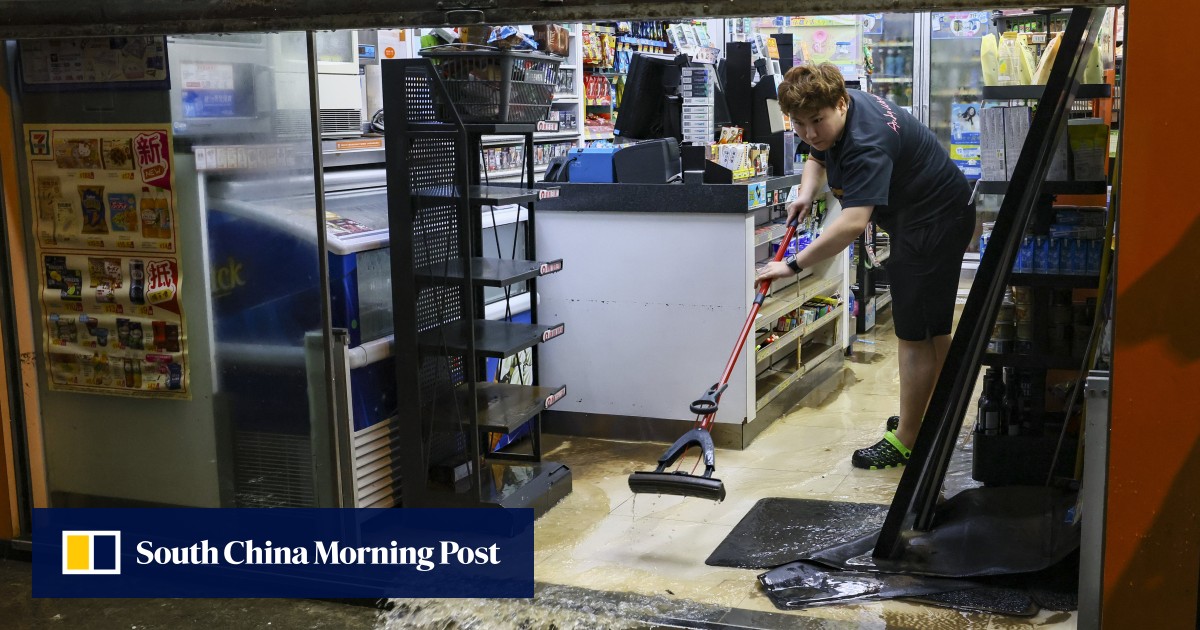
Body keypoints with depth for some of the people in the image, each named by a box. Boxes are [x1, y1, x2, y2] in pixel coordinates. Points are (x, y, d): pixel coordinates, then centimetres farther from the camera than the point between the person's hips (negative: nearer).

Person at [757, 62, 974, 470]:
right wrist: (806, 193, -3)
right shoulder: (833, 116, -4)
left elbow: (852, 222, -44)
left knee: (915, 333, -7)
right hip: (921, 215, 11)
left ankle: (905, 442, 1)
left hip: (935, 219, -11)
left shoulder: (867, 142, -34)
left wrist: (793, 264, -43)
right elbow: (817, 158, 18)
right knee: (933, 328, 20)